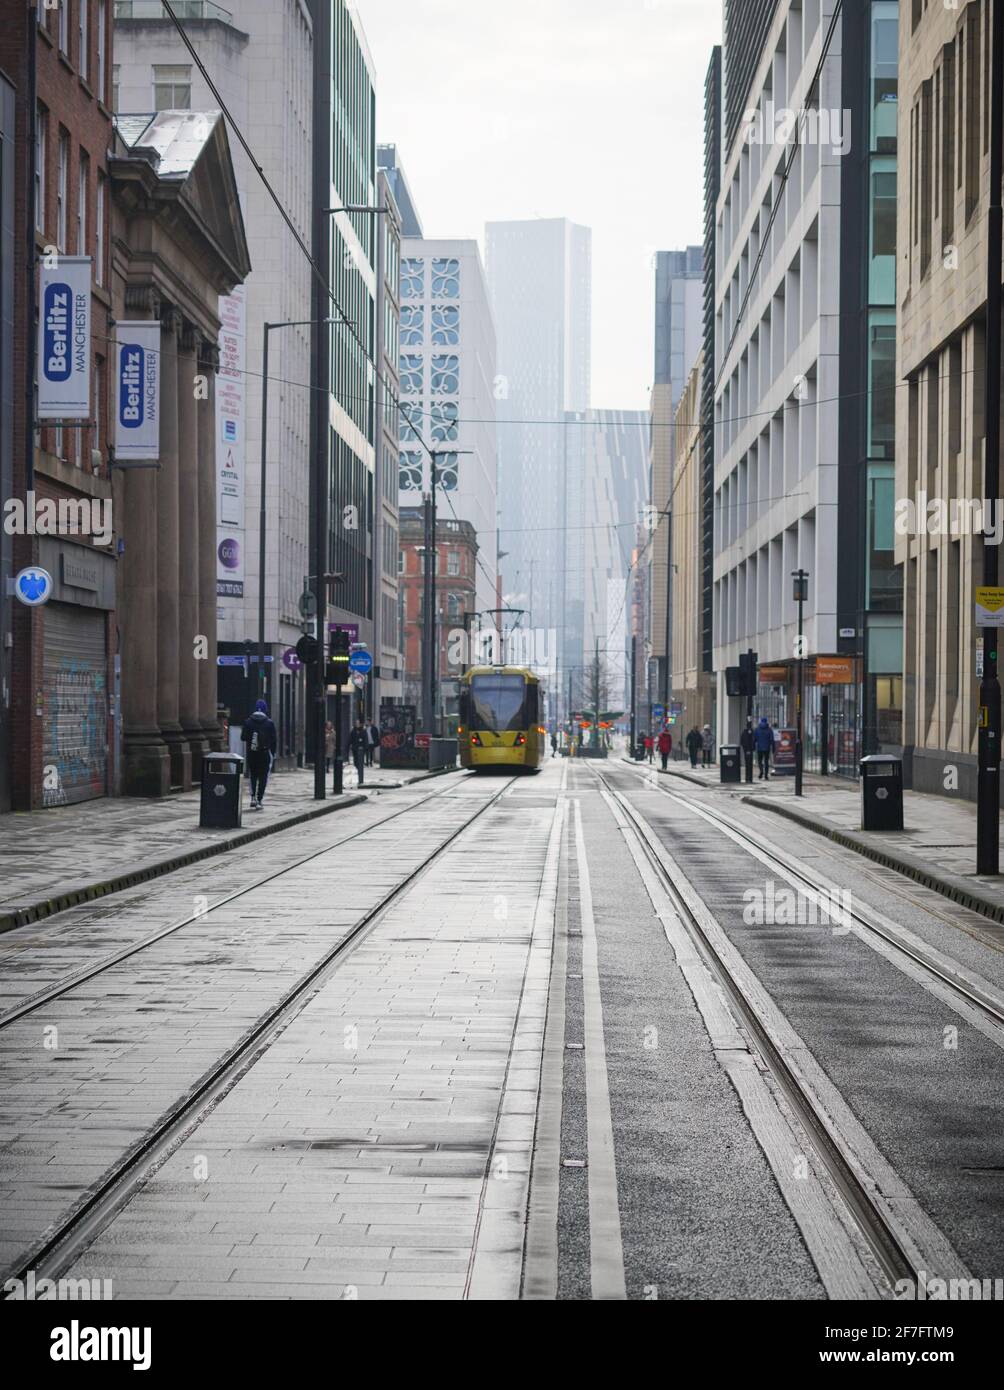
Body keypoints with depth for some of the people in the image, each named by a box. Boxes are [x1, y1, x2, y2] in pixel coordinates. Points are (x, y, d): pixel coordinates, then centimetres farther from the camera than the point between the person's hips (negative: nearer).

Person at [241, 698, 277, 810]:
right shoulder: (269, 723, -4)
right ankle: (259, 800, -2)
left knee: (253, 776, 17)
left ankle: (253, 797, 2)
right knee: (263, 778, 3)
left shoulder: (248, 722, -1)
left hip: (251, 754, 2)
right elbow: (273, 740, -3)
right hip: (265, 754, -2)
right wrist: (272, 753, 7)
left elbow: (243, 738, 0)